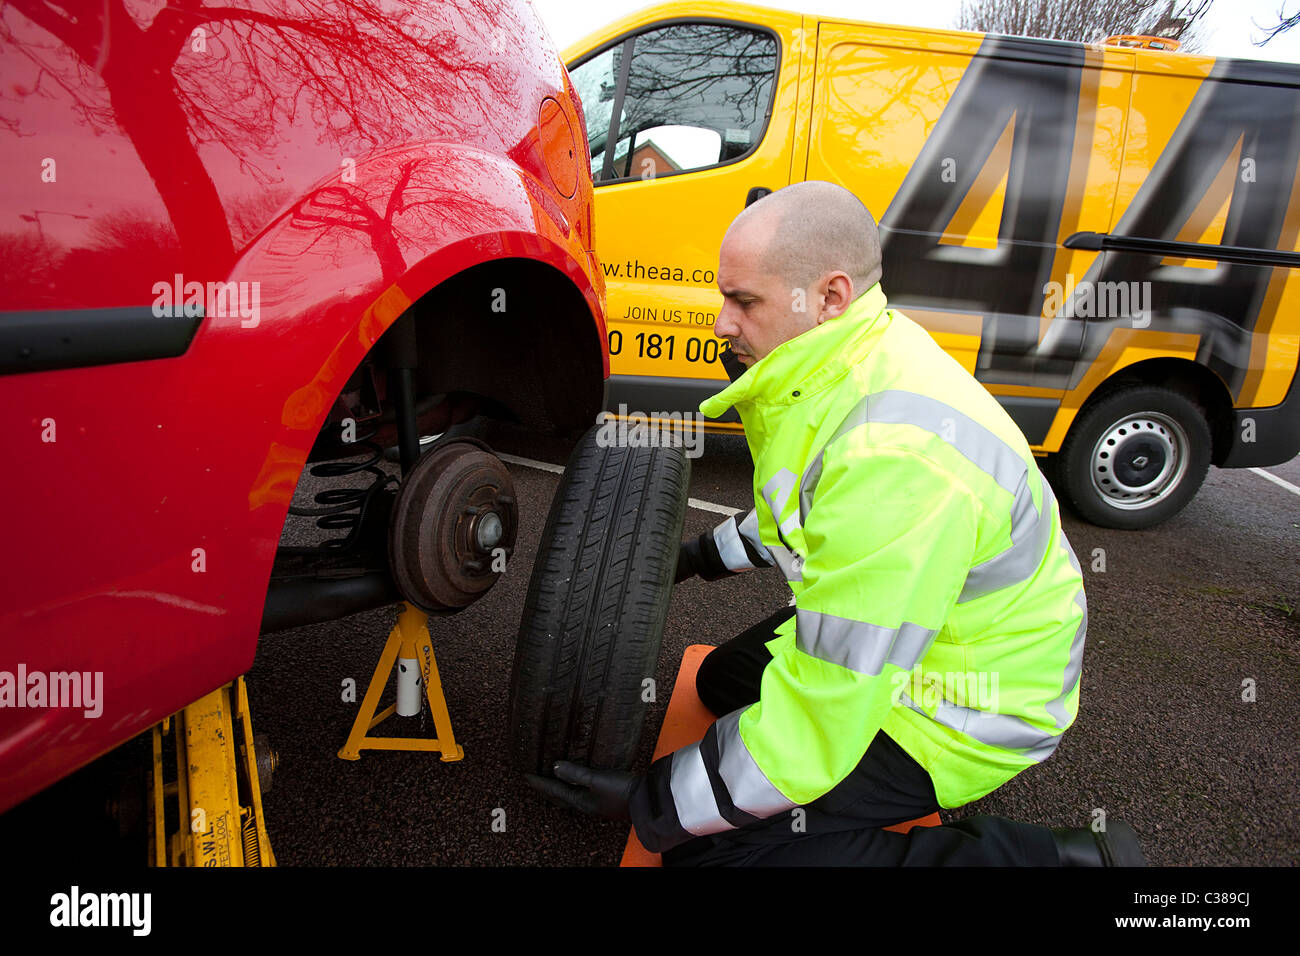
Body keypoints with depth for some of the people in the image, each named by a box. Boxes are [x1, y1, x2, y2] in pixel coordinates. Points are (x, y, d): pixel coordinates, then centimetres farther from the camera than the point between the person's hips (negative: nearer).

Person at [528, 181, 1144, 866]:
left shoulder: (891, 460, -37)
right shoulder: (855, 357, -6)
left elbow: (824, 718, -31)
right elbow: (809, 512, 16)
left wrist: (650, 802, -20)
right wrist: (708, 554, 18)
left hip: (963, 709, -9)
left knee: (706, 842, -15)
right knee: (723, 682, 21)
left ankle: (1049, 857, -7)